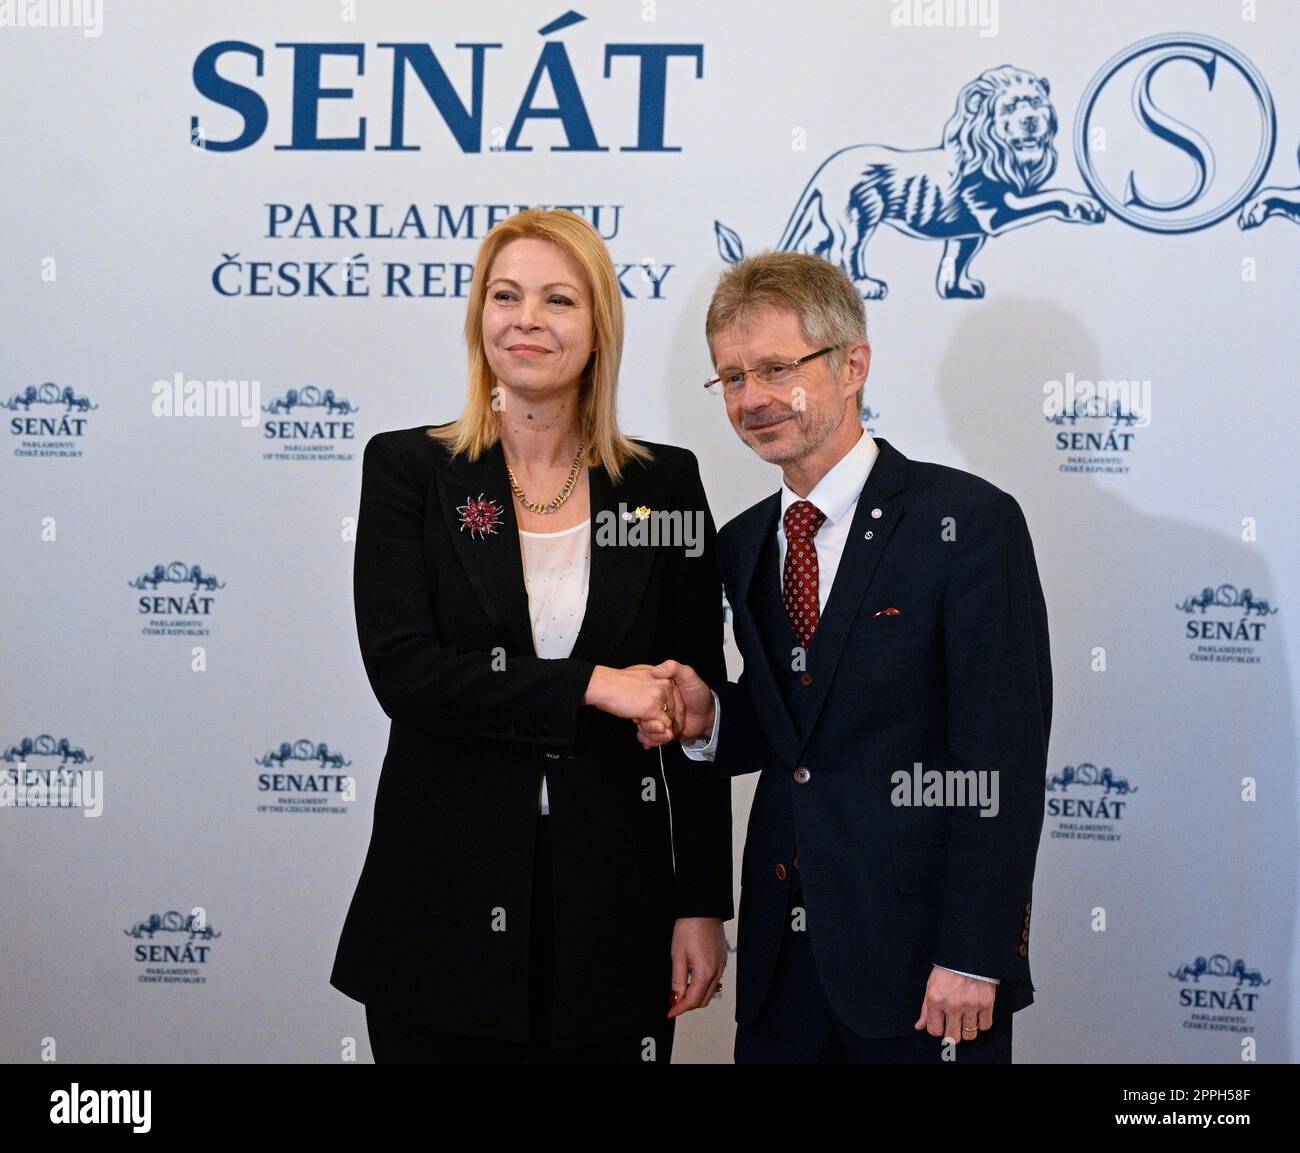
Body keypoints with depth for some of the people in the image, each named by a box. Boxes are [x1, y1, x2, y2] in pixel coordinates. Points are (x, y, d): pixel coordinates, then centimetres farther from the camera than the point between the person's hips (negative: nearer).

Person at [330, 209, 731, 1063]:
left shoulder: (665, 483, 3)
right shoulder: (408, 470, 1)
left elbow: (696, 711, 3)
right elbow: (401, 670, -11)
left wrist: (702, 904, 0)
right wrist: (588, 686, -18)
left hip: (614, 906, 1)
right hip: (446, 912, 0)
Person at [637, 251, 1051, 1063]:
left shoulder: (968, 521, -9)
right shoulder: (742, 547, 10)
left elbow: (1001, 754, -13)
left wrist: (972, 958, -16)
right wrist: (707, 718, -4)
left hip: (918, 959, -5)